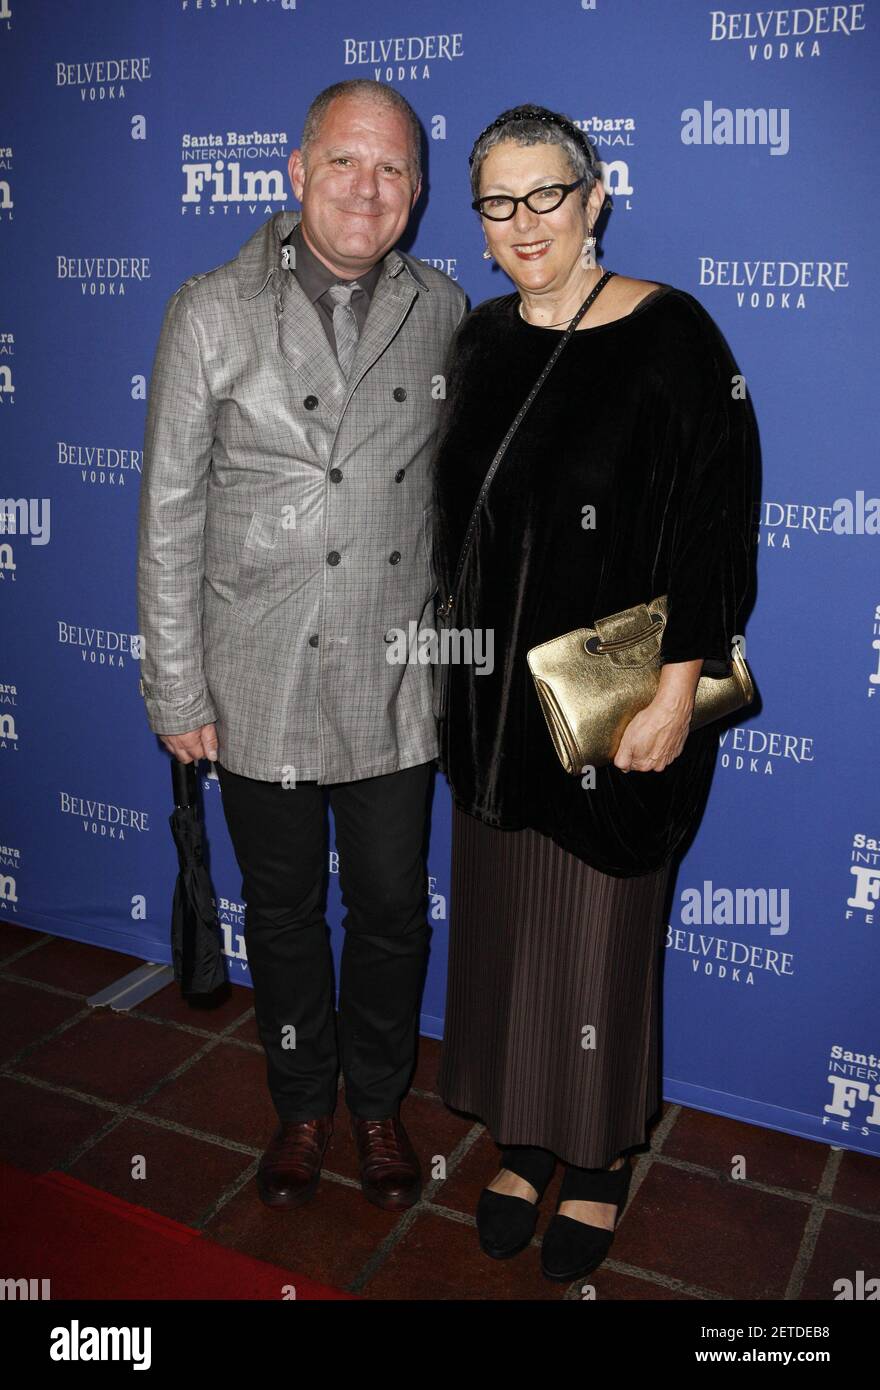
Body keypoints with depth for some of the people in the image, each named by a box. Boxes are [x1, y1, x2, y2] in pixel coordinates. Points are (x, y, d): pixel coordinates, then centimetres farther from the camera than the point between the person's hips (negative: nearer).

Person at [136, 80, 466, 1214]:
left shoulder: (440, 311, 2)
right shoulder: (209, 314, -5)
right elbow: (169, 517, -4)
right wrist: (177, 692, -5)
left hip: (395, 682, 1)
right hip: (259, 683, -1)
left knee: (391, 908, 12)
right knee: (281, 908, 15)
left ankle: (379, 1105, 37)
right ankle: (302, 1105, 39)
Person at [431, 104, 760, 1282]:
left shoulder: (669, 336, -10)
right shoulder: (478, 342, 7)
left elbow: (718, 522, -13)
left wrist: (678, 687, -18)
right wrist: (460, 658, 11)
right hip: (492, 692, 6)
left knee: (602, 930, 7)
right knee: (501, 915, 14)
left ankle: (601, 1162, 31)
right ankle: (524, 1140, 35)